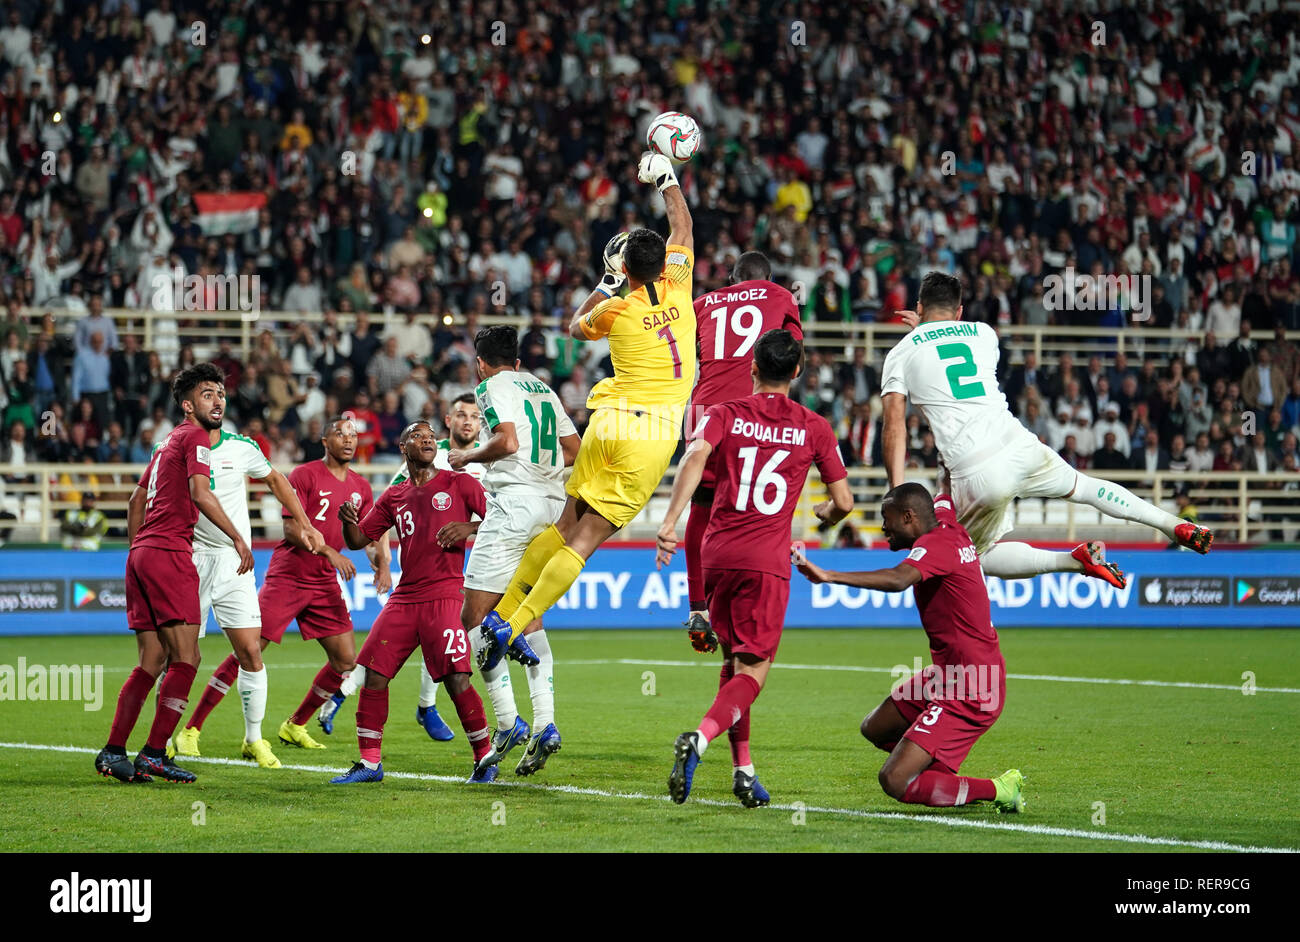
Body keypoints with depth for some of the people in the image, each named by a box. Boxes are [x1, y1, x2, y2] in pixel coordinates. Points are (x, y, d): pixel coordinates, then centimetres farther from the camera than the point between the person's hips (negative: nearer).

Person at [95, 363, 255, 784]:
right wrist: (238, 538, -18)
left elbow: (137, 500, 31)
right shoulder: (195, 438, -4)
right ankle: (153, 755, -13)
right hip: (169, 552, -9)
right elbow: (199, 493, -18)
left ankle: (113, 752, 8)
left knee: (152, 662, 10)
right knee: (186, 659, -10)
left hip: (142, 554, 9)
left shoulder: (169, 442, 24)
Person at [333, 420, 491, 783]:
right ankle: (370, 762, 5)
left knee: (456, 678, -13)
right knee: (374, 673, -3)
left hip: (445, 596, -5)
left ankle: (484, 759, 0)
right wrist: (348, 520, -3)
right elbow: (359, 539, 18)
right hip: (404, 599, 5)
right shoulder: (394, 497, 16)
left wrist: (469, 528, -15)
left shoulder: (459, 484, 5)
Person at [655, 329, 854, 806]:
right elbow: (844, 501, 8)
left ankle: (742, 768, 16)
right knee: (752, 672, -4)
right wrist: (827, 516, 32)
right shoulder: (814, 428, 8)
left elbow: (696, 456, -13)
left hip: (717, 553, 3)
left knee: (733, 663, 19)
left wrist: (670, 521, -21)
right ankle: (700, 739, -31)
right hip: (767, 561, -3)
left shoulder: (724, 414, 8)